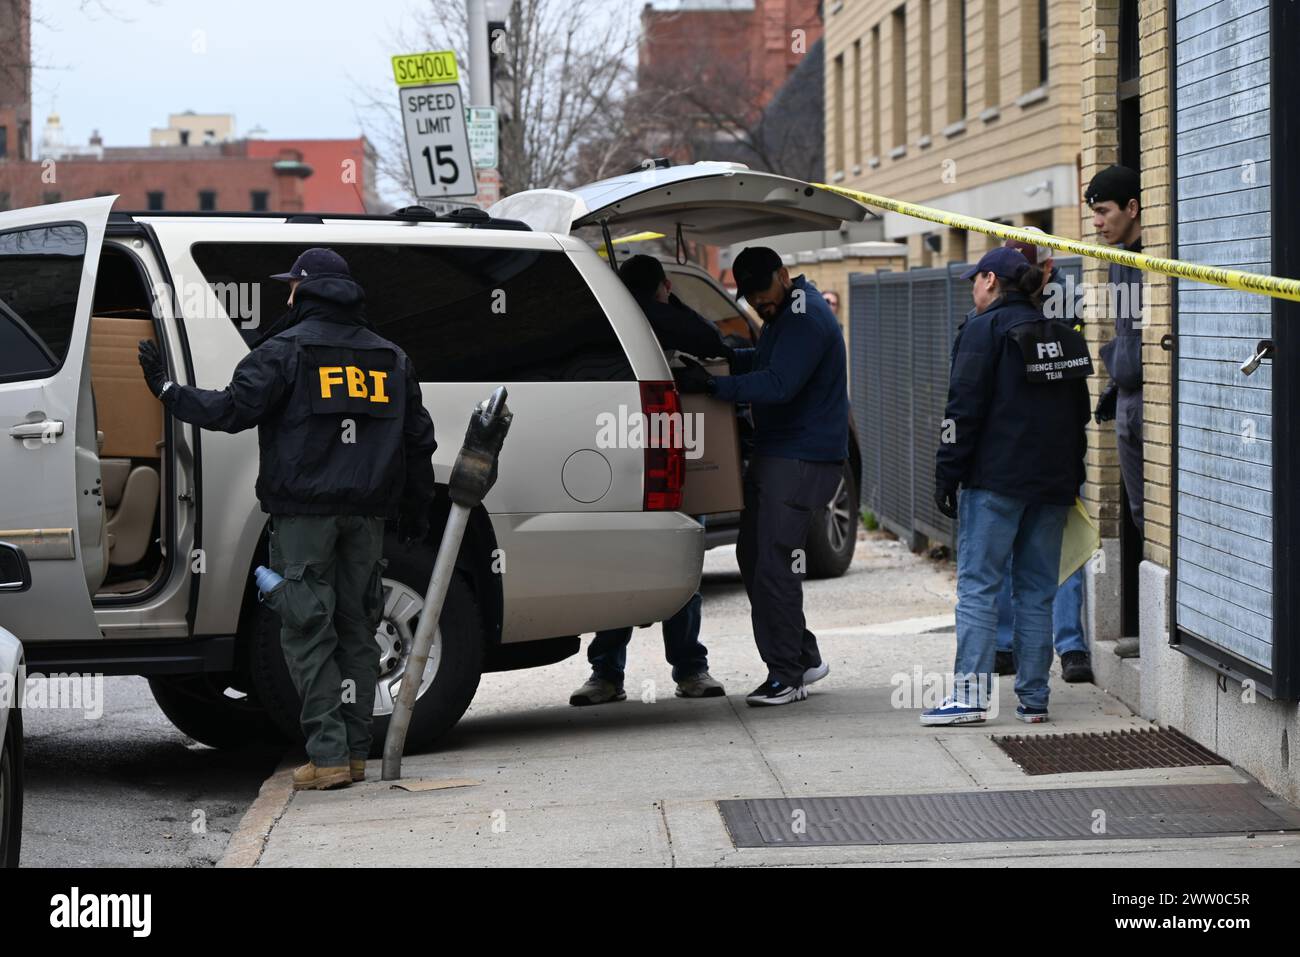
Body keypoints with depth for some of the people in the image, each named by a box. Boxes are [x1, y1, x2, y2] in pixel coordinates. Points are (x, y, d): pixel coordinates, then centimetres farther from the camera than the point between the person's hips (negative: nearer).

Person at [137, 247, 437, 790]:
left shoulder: (286, 350, -4)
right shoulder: (389, 358, 16)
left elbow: (232, 409, -12)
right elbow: (419, 440, 20)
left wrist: (167, 389, 1)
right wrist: (416, 514, 28)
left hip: (304, 514, -5)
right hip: (366, 515, 5)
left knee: (308, 633, -3)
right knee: (355, 630, 11)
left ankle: (328, 756, -8)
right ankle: (356, 752, 11)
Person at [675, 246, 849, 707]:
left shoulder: (807, 319, -18)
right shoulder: (783, 313, 15)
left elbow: (778, 384, -26)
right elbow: (765, 361, 28)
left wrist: (712, 384, -26)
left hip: (803, 459, -11)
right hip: (773, 454, 11)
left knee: (773, 563, -11)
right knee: (752, 556, 11)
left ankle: (786, 675, -6)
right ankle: (803, 657, 19)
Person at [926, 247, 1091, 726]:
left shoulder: (984, 328, -5)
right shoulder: (1062, 334, 16)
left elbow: (964, 408, -10)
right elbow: (1080, 411, 20)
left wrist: (946, 475, -6)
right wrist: (1071, 478, 24)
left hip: (995, 478, -6)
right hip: (1053, 482, 6)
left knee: (978, 585, -6)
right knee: (1037, 591, 8)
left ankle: (970, 693, -14)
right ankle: (1033, 698, 7)